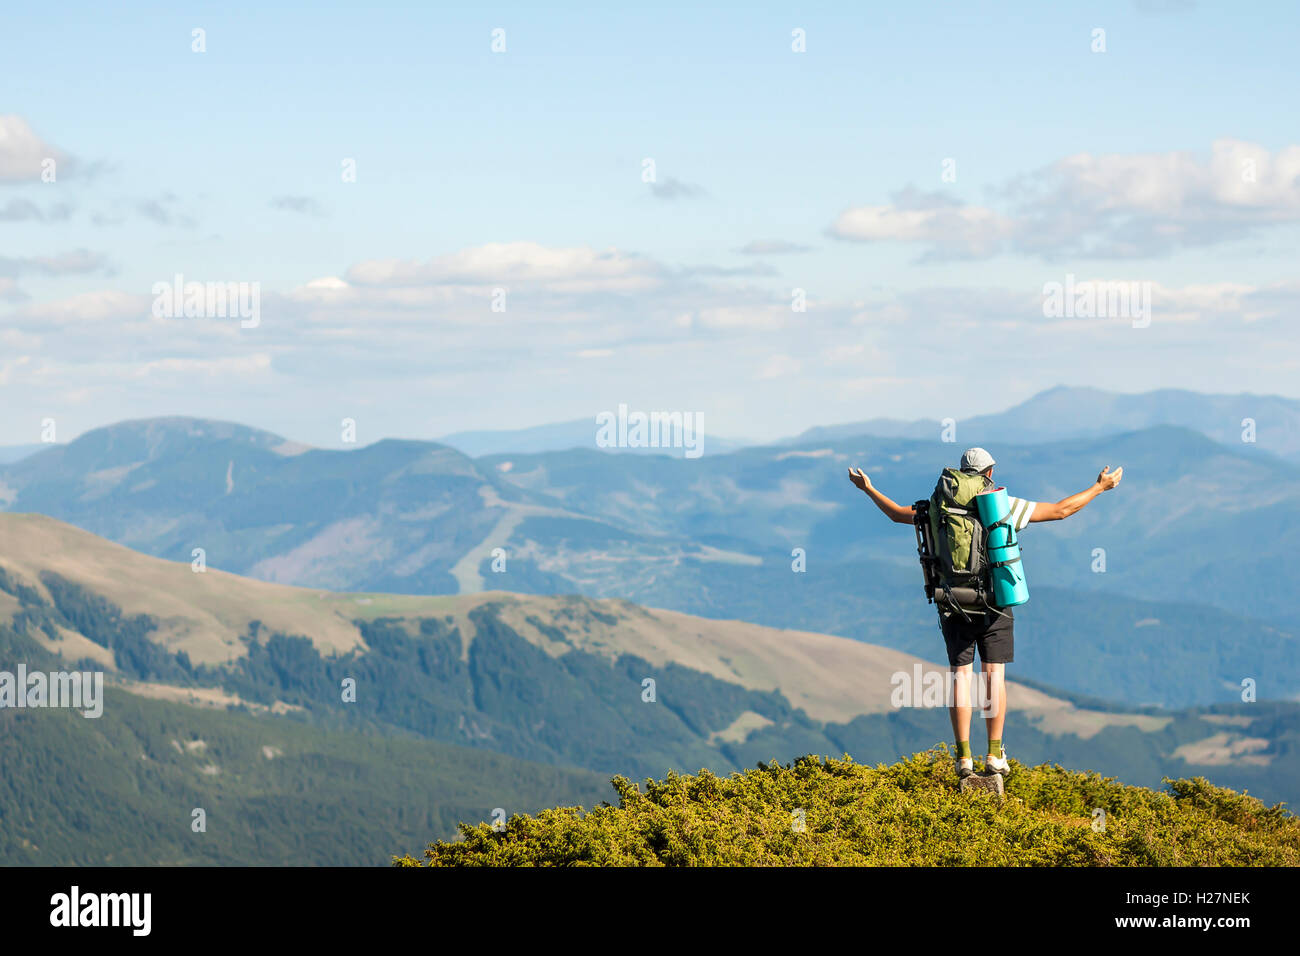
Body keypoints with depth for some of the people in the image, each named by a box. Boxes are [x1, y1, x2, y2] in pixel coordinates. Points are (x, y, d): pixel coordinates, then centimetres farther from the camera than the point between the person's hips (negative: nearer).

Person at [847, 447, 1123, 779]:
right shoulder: (1005, 505, -3)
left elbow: (899, 514, 13)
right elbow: (1060, 510, 2)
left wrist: (869, 489, 28)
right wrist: (1099, 488, 13)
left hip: (955, 604, 1)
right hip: (994, 602, -1)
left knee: (961, 675, 4)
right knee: (994, 674, 5)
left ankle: (964, 757, -1)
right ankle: (995, 755, 1)